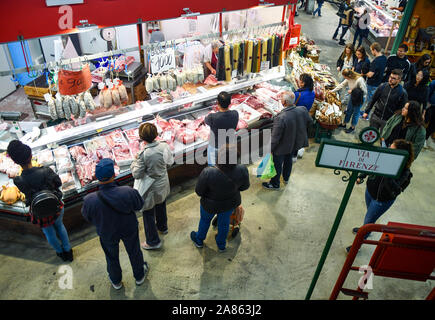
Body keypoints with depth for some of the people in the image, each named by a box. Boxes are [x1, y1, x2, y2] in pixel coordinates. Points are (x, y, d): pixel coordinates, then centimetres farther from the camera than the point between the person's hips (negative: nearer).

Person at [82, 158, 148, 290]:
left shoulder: (90, 201, -34)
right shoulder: (128, 192, -36)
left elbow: (86, 216, -11)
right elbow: (139, 205, -14)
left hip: (107, 234, 1)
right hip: (129, 230, 0)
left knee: (112, 257, 29)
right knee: (134, 252, 28)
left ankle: (116, 281, 56)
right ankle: (139, 276, 54)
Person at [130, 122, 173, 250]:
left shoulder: (144, 154, -31)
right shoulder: (164, 146, -16)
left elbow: (137, 175, -22)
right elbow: (169, 162, 0)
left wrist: (134, 162, -6)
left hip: (151, 189, -6)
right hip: (163, 184, 6)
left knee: (148, 213, 14)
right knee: (161, 206, 30)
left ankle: (153, 241, 28)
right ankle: (162, 227, 55)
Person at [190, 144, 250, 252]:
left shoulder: (208, 173, -35)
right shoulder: (242, 170, -28)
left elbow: (199, 192, -20)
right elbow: (244, 187, -9)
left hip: (211, 205, -2)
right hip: (231, 203, 2)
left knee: (205, 220, 28)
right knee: (224, 222, 29)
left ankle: (199, 240, 55)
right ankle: (221, 245, 53)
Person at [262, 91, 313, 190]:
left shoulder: (281, 118, -37)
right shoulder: (303, 110, -19)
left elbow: (275, 137, -28)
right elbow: (310, 122, 2)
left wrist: (271, 149, -13)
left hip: (282, 147, -6)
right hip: (295, 144, 6)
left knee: (277, 164, 17)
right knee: (289, 160, 30)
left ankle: (275, 184, 38)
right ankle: (286, 178, 54)